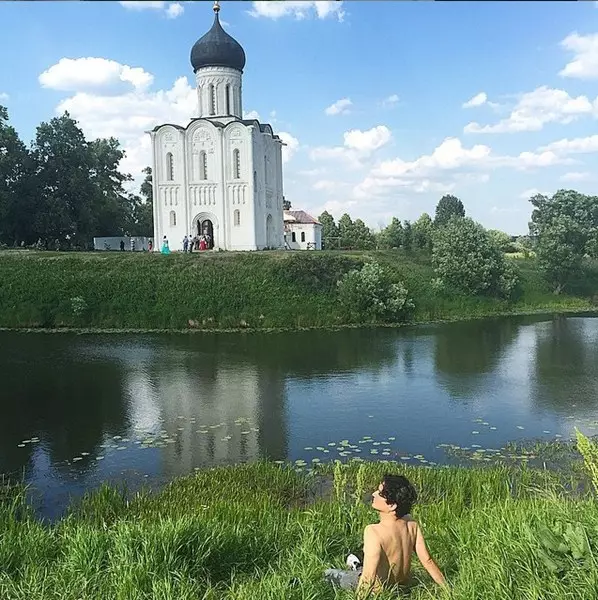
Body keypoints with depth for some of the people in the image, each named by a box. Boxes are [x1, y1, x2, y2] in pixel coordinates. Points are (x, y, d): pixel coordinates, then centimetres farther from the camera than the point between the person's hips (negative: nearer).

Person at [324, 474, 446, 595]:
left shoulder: (374, 532, -37)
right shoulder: (411, 525, -20)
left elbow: (368, 580, -38)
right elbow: (427, 561, -14)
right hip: (402, 585, 5)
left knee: (329, 573, 21)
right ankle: (358, 568, 57)